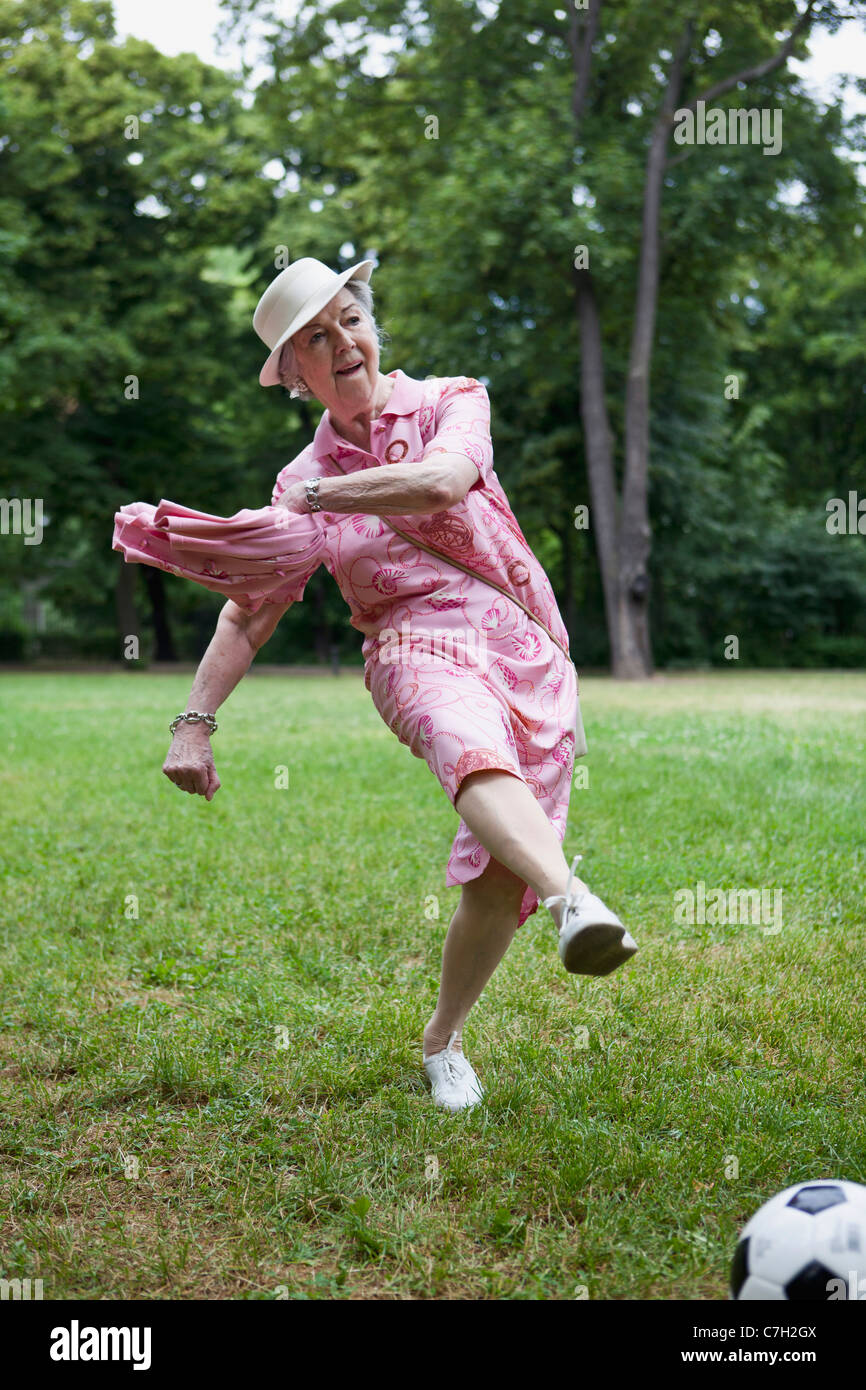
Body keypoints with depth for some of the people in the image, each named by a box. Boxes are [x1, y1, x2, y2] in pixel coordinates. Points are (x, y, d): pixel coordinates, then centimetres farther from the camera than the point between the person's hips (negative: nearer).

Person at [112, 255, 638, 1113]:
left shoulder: (452, 400, 12)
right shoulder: (307, 478, 16)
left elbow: (442, 481, -12)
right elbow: (249, 612, 17)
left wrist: (316, 498, -4)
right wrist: (194, 722, 9)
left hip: (531, 656, 1)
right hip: (421, 642, -1)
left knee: (501, 880, -9)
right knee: (476, 751, -39)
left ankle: (441, 1041, 15)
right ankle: (573, 901, -65)